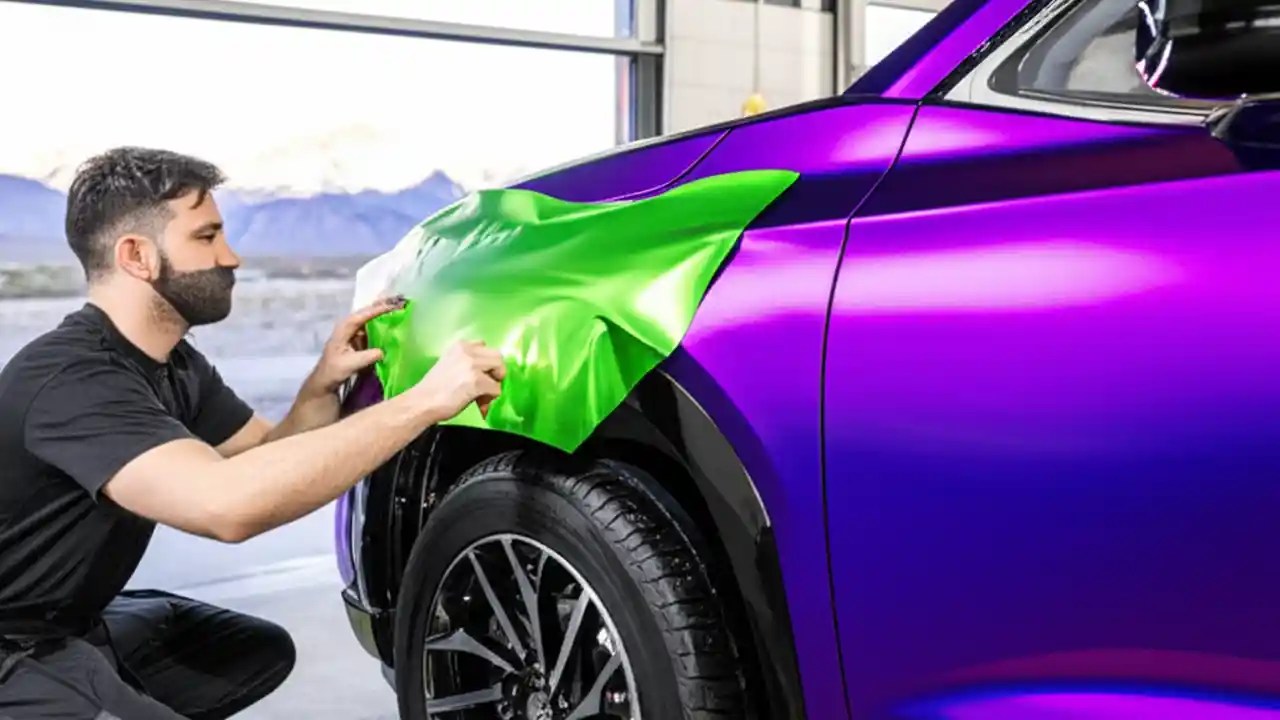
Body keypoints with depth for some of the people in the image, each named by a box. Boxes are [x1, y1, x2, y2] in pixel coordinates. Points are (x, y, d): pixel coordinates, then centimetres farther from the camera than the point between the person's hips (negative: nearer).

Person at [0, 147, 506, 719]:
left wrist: (322, 387, -9)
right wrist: (425, 401, -40)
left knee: (260, 649, 16)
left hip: (71, 625, 10)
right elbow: (227, 504, -42)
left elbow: (269, 456, 12)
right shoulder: (72, 381, -27)